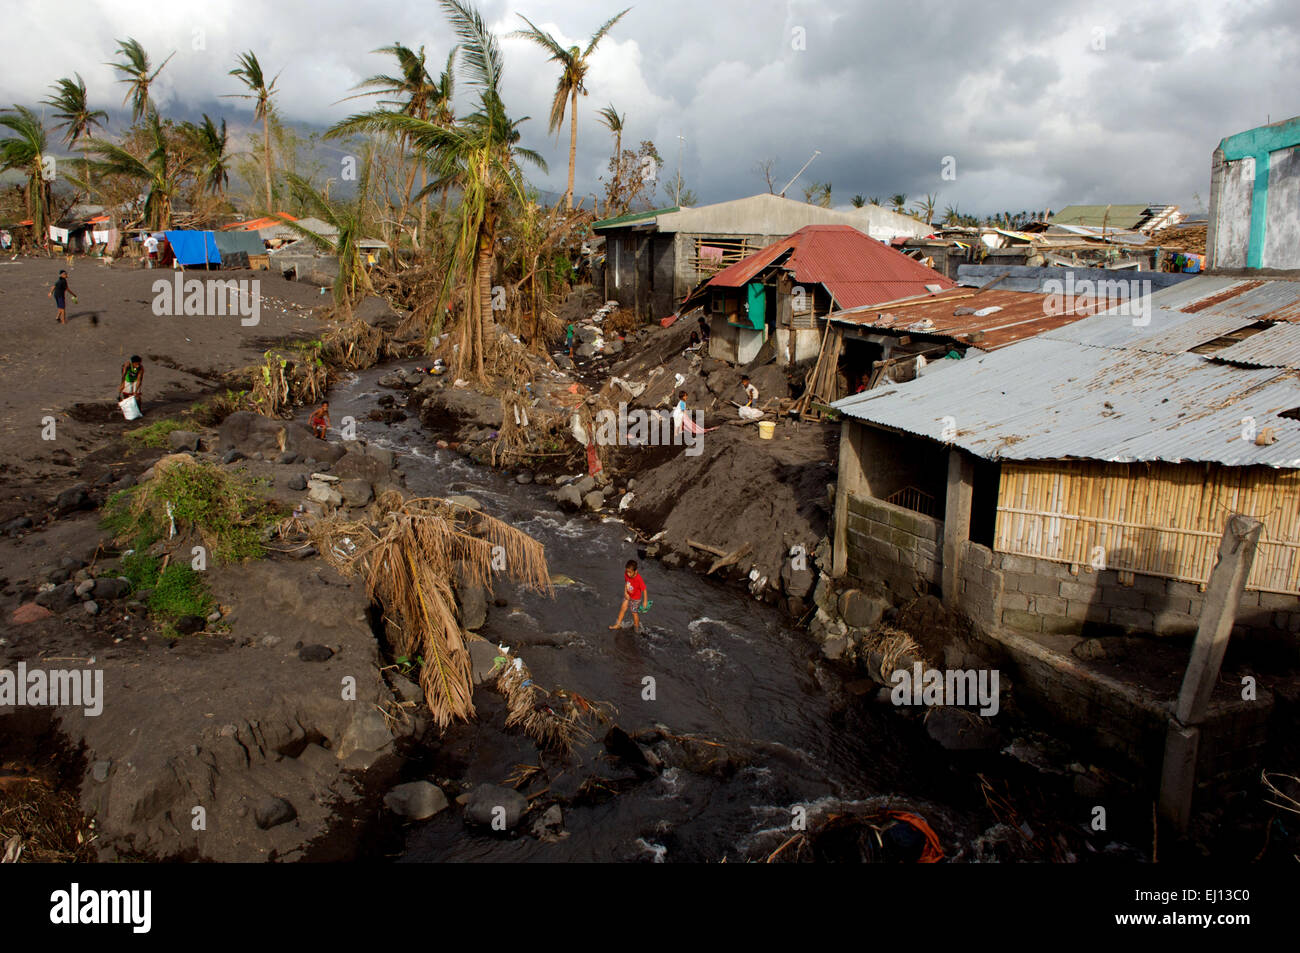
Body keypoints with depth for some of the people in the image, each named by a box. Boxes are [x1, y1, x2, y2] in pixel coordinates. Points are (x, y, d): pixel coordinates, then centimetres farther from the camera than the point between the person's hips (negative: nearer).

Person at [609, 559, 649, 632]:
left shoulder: (639, 579, -37)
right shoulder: (626, 574, -22)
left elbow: (644, 590, -26)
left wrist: (645, 601, -19)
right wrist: (625, 593, -10)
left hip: (636, 598, -5)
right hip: (628, 595, 5)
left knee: (634, 612, 13)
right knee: (623, 608, 16)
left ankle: (637, 627, 38)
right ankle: (618, 624, 36)